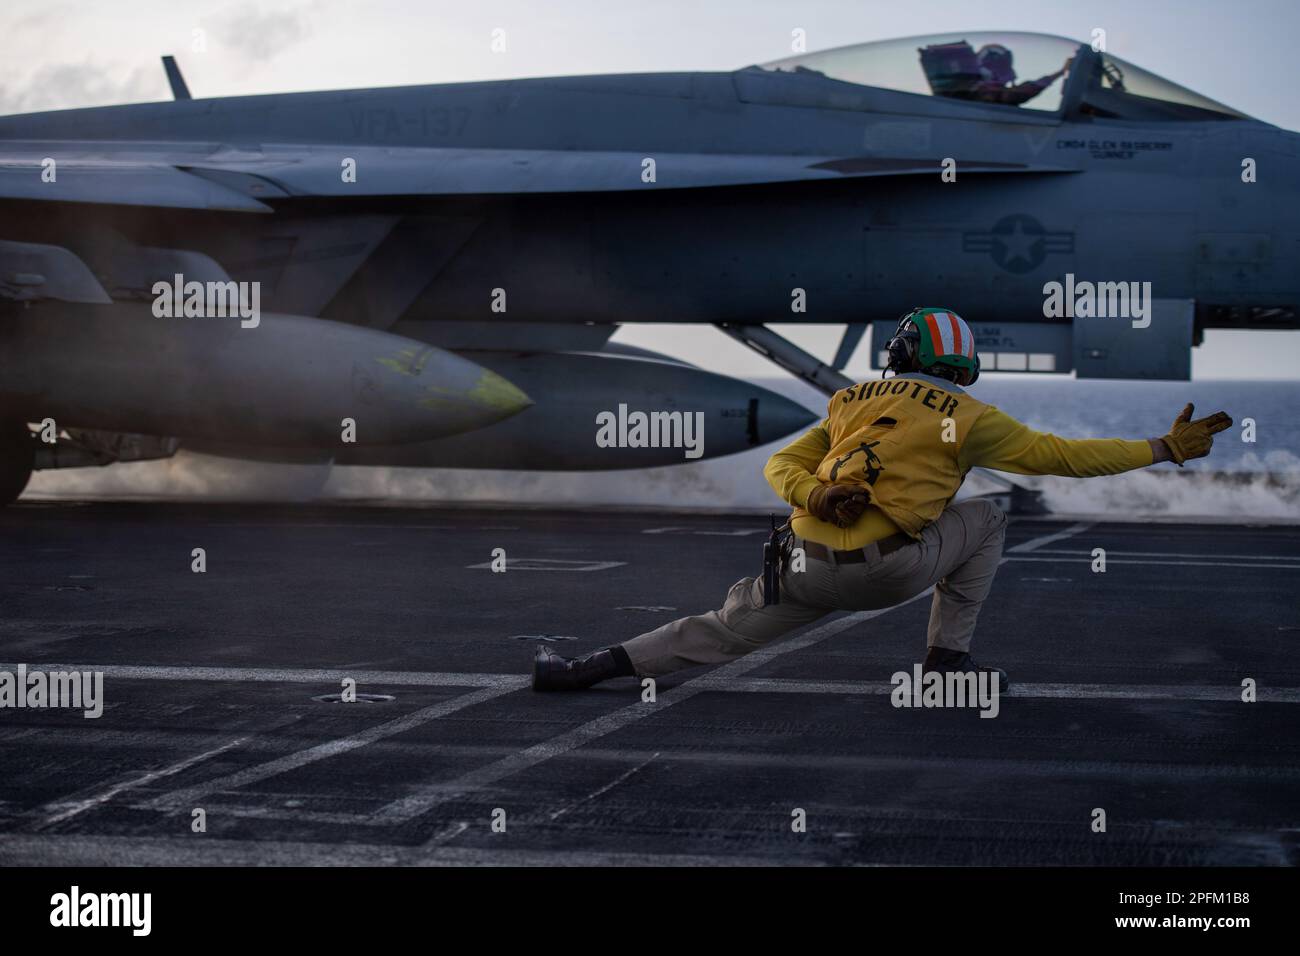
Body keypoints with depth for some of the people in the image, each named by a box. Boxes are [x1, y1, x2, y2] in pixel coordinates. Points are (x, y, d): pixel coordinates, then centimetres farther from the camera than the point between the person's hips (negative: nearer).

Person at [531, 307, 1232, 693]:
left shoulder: (853, 401, 20)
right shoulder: (969, 417, 6)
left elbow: (782, 464, 16)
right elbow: (1060, 455, 7)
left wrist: (813, 495, -5)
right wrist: (1165, 450, 13)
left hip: (808, 568, 4)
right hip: (889, 570, -4)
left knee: (723, 629, 16)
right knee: (985, 521, 20)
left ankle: (581, 670, 6)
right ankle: (948, 655, 14)